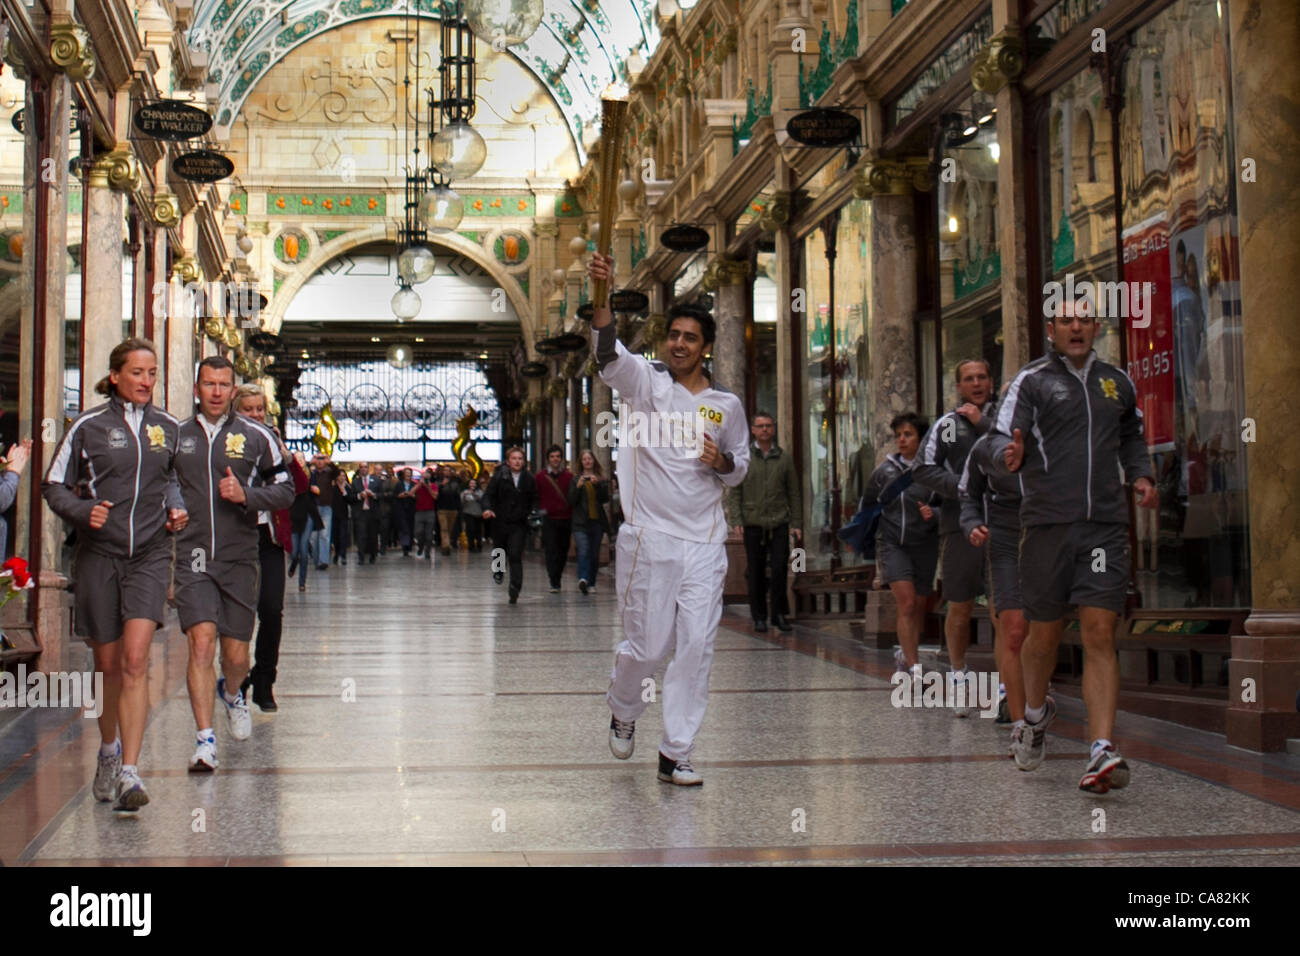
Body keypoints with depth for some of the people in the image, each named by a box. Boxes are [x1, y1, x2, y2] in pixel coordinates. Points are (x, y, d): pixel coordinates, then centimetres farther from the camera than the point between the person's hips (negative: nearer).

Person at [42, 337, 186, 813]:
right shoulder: (89, 426, 0)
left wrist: (176, 509, 6)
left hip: (150, 554, 0)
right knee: (108, 665, 8)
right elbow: (54, 485, 3)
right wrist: (83, 513, -15)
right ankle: (108, 750, 35)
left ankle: (130, 773, -16)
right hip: (100, 553, 0)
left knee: (135, 659, -14)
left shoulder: (169, 427, 8)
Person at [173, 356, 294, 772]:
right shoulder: (176, 436, 8)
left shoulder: (256, 437, 4)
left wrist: (246, 495, -11)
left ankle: (231, 692, 43)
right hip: (193, 557, 0)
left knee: (236, 654, 7)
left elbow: (285, 491, 6)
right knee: (201, 641, -16)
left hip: (240, 557, 0)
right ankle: (205, 740, -11)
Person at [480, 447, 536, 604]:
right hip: (500, 522, 0)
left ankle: (515, 589, -14)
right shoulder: (499, 477, -3)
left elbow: (534, 500, 16)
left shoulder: (528, 479, 4)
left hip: (519, 524, 0)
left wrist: (530, 513, 3)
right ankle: (498, 569, 51)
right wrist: (487, 509, -26)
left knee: (515, 556, -12)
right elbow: (488, 495, -8)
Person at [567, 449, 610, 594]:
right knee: (583, 551, -20)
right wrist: (578, 487, -13)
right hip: (580, 522, -2)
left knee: (595, 554, 6)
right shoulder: (575, 480, 9)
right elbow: (571, 501, 2)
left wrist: (597, 485, -13)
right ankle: (583, 579, -35)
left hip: (597, 521, 2)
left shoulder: (601, 480, 11)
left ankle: (591, 583, 17)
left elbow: (605, 499, 0)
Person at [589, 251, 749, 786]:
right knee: (648, 647, 0)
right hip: (649, 539, -3)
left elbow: (740, 471, 19)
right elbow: (608, 355, -20)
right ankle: (622, 710, 33)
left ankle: (675, 754, 8)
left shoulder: (727, 406, 11)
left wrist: (721, 461, -5)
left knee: (697, 649, 0)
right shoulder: (644, 381, 1)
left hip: (705, 544, 3)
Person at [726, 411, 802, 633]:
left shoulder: (784, 459, 11)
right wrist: (736, 520, -6)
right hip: (753, 523, 0)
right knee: (756, 572, 2)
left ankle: (780, 614, 3)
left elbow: (794, 493, 12)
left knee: (779, 568, -8)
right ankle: (759, 617, 11)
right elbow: (734, 492, 5)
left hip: (779, 523, 1)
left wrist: (796, 523, 5)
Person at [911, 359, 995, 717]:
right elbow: (923, 468, 5)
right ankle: (959, 678, 18)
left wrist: (983, 424, -6)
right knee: (960, 607, 5)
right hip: (960, 524, 0)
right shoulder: (947, 424, 10)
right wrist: (960, 487, -7)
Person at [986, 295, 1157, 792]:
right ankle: (1036, 713, 38)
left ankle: (1102, 750, -15)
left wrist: (1141, 475, 13)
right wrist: (1011, 454, -29)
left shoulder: (1117, 382, 16)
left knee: (1100, 633, -10)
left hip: (1106, 523, 2)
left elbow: (1131, 437, 31)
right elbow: (1001, 439, -6)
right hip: (1048, 522, -2)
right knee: (1044, 634, 9)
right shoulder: (1032, 379, 4)